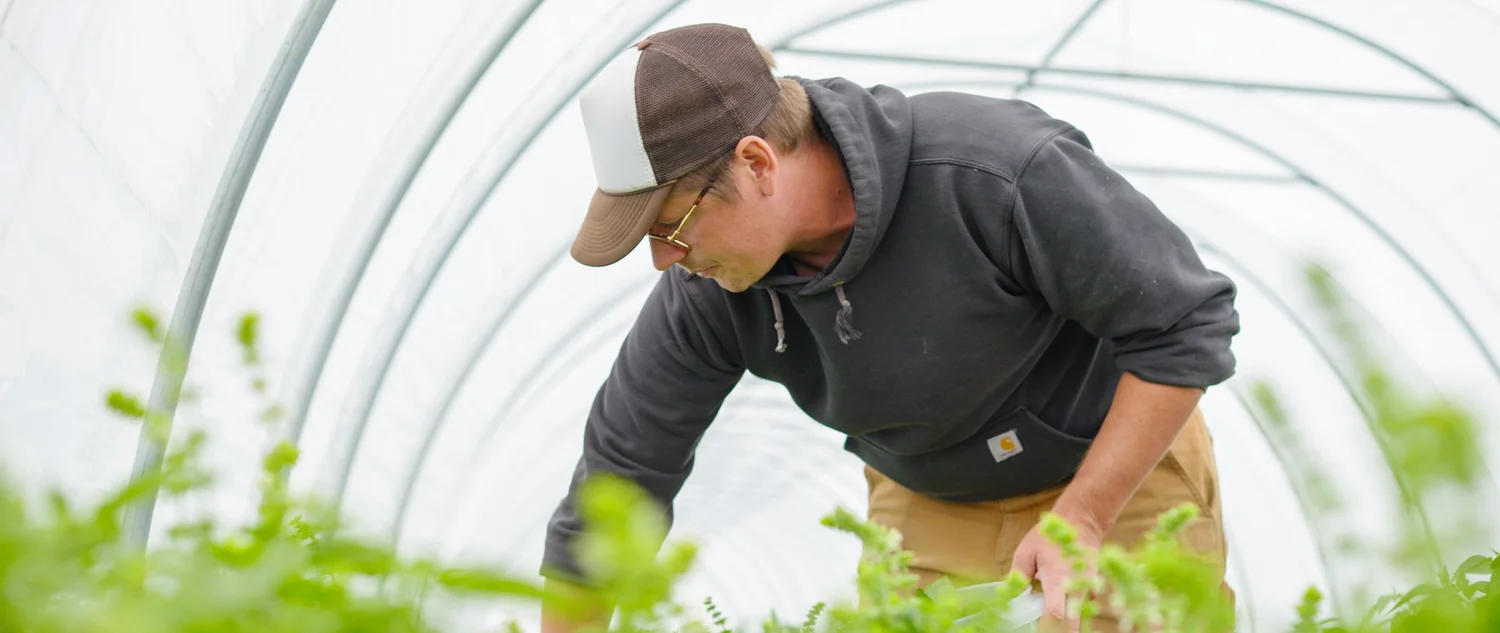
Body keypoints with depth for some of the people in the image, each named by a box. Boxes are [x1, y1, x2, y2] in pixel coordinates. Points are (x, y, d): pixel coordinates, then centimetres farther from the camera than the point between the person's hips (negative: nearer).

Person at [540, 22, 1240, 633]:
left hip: (1122, 467, -4)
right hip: (927, 502, 4)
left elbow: (1187, 323, -24)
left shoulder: (1002, 171, -34)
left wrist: (1082, 521, -26)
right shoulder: (706, 295, -19)